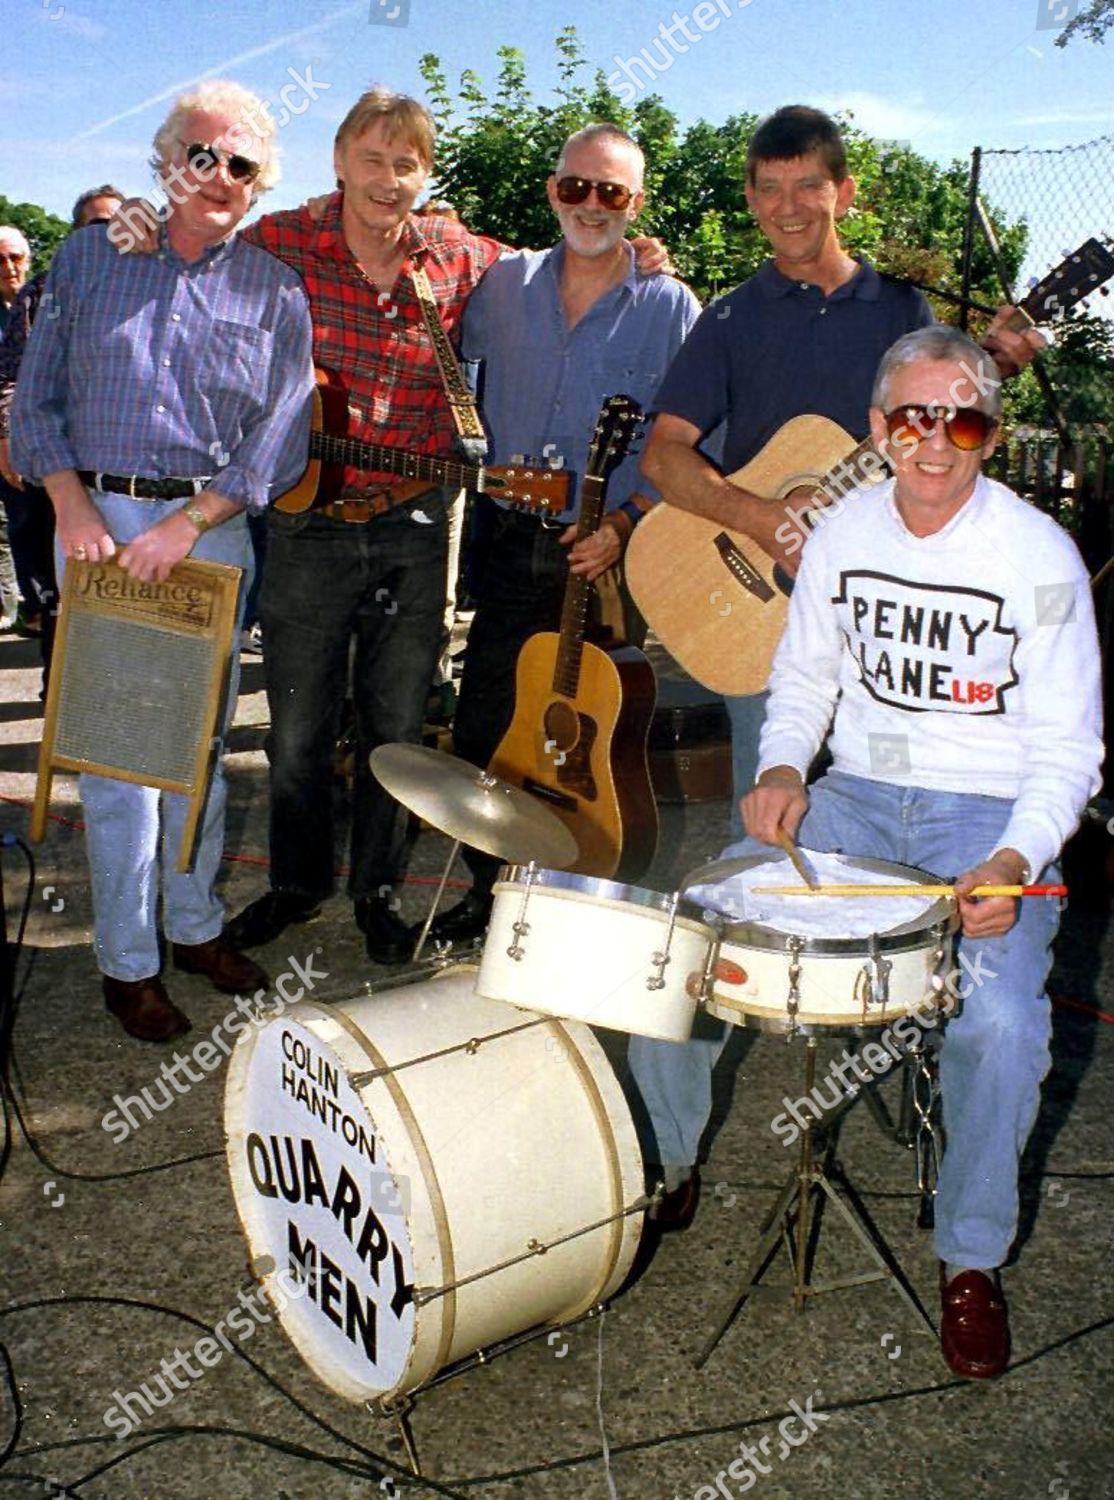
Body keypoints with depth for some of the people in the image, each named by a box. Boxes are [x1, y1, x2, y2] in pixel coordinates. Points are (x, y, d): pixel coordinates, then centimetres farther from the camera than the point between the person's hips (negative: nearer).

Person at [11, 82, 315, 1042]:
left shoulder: (274, 293, 6)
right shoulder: (89, 259, 7)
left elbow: (281, 440, -1)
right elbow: (37, 398, 7)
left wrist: (189, 524, -12)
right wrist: (73, 507, -9)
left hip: (213, 525, 1)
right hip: (99, 520, -1)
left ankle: (196, 925, 25)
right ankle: (128, 962, 10)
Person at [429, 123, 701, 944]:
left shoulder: (670, 308, -2)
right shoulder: (507, 284, 8)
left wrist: (624, 521, -16)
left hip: (614, 557, -3)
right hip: (515, 543, 4)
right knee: (483, 727, 6)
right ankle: (491, 888, 24)